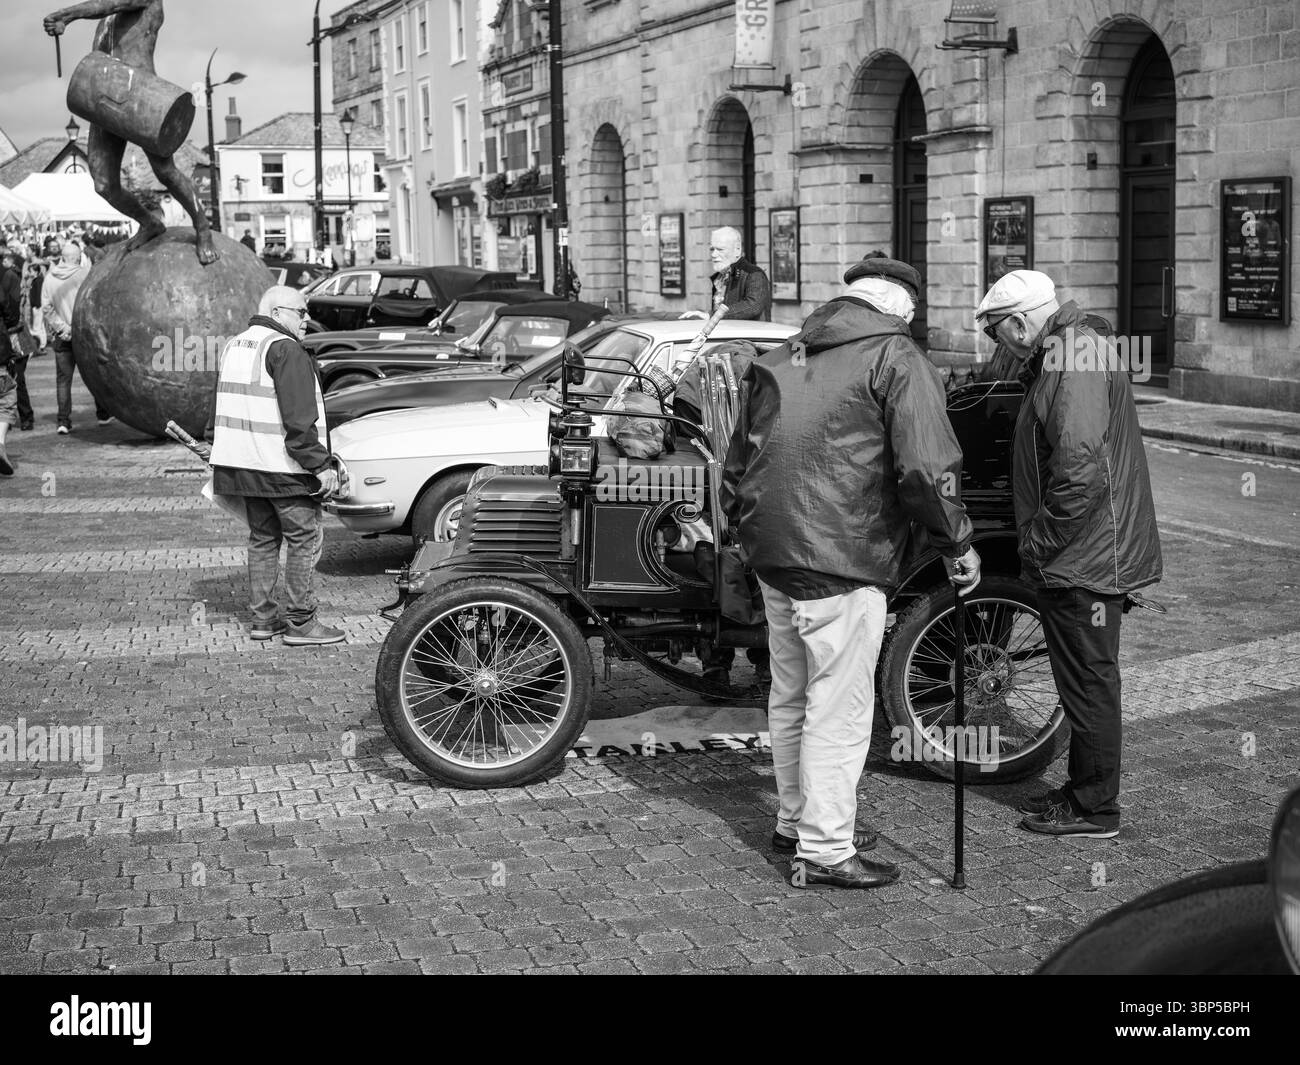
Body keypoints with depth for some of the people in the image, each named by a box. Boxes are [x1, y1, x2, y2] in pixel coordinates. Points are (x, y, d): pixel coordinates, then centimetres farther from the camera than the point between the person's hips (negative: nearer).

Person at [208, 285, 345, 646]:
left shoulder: (232, 348, 16)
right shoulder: (285, 350, -14)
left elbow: (218, 410, 21)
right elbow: (298, 419, -20)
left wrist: (222, 462, 26)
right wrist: (321, 465, -18)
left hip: (242, 464, 9)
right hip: (282, 467, -9)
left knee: (262, 538, 16)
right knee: (305, 538, -2)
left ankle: (263, 618, 19)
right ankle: (300, 623, -1)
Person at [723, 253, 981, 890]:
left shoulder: (780, 359, 16)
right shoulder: (897, 359, -5)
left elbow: (736, 465, 21)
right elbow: (926, 469, -15)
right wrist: (958, 545, -5)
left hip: (772, 557, 8)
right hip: (840, 562, -8)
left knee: (791, 699, 19)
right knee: (839, 709, 0)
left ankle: (796, 820, 32)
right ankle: (825, 850, 5)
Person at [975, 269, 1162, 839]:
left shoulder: (1073, 360, -19)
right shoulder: (1073, 349, 14)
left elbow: (1080, 472, -28)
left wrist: (1040, 542, -18)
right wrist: (1038, 541, 18)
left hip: (1083, 557, -11)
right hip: (1090, 552, 11)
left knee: (1088, 680, 0)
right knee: (1084, 678, 18)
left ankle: (1094, 808, 10)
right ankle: (1083, 788, 30)